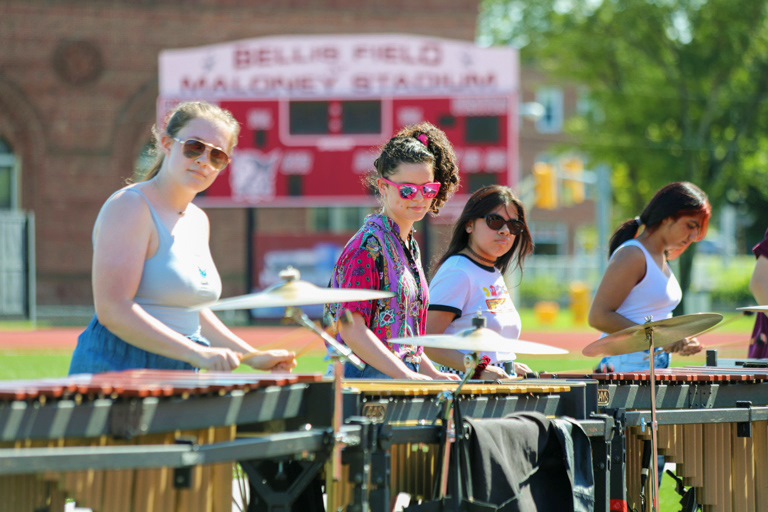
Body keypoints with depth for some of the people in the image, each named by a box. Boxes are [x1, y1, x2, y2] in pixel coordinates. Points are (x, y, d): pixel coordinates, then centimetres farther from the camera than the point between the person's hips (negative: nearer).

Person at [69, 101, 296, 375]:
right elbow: (112, 309, -20)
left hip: (178, 381, 8)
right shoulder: (129, 206, -10)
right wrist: (197, 354, -24)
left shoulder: (198, 220, 16)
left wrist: (253, 356, 12)